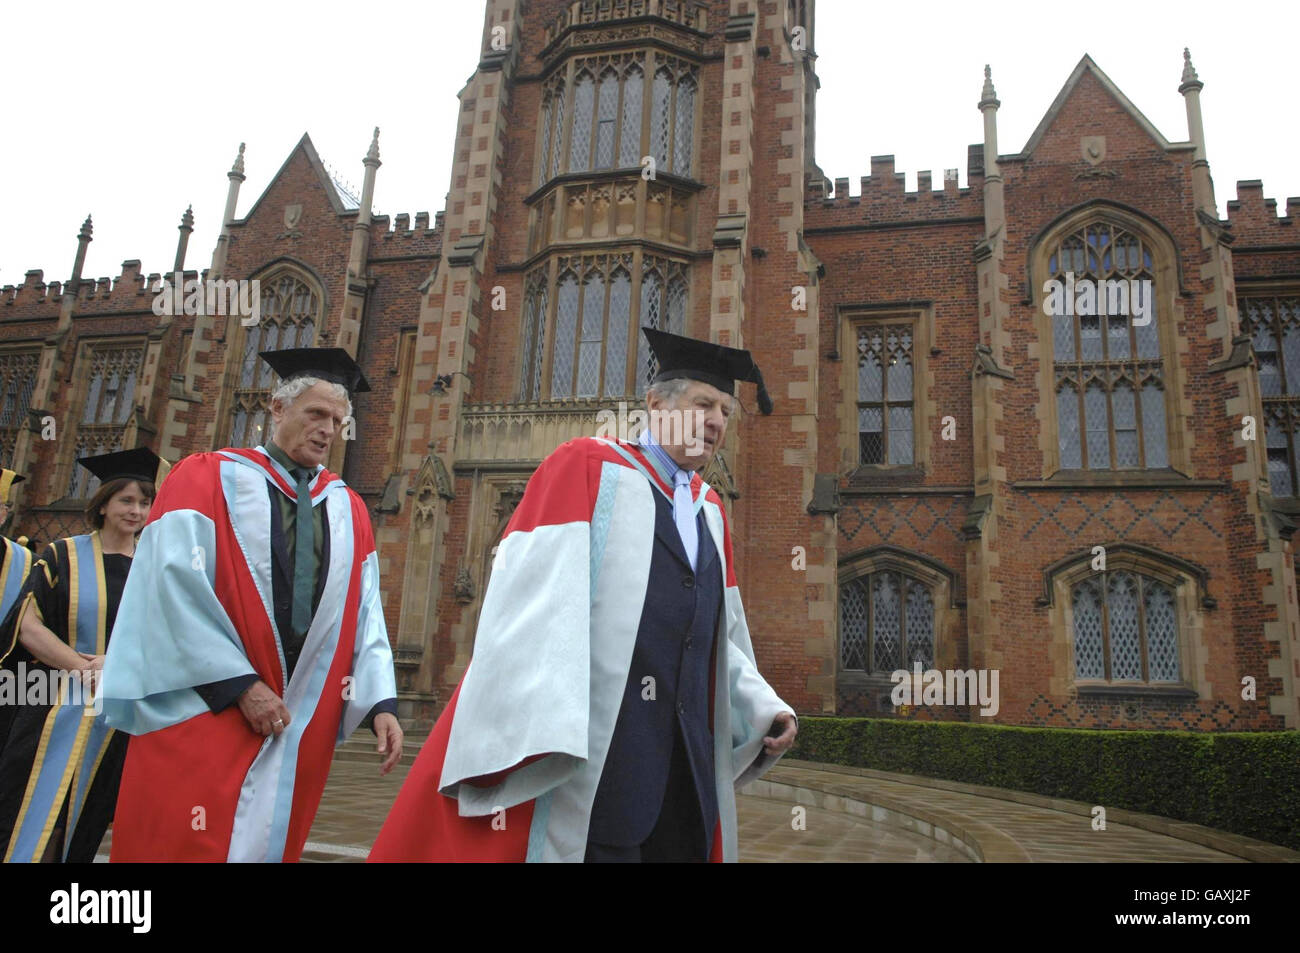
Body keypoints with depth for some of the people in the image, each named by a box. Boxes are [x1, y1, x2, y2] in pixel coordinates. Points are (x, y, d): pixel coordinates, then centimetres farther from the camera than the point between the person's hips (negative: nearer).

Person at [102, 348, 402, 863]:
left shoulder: (348, 510, 11)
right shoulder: (206, 478, 1)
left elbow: (366, 614, 6)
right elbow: (177, 586, -10)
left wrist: (381, 703, -7)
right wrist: (240, 684, -14)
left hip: (301, 725, 4)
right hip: (205, 712, -3)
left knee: (267, 840, 10)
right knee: (186, 844, -2)